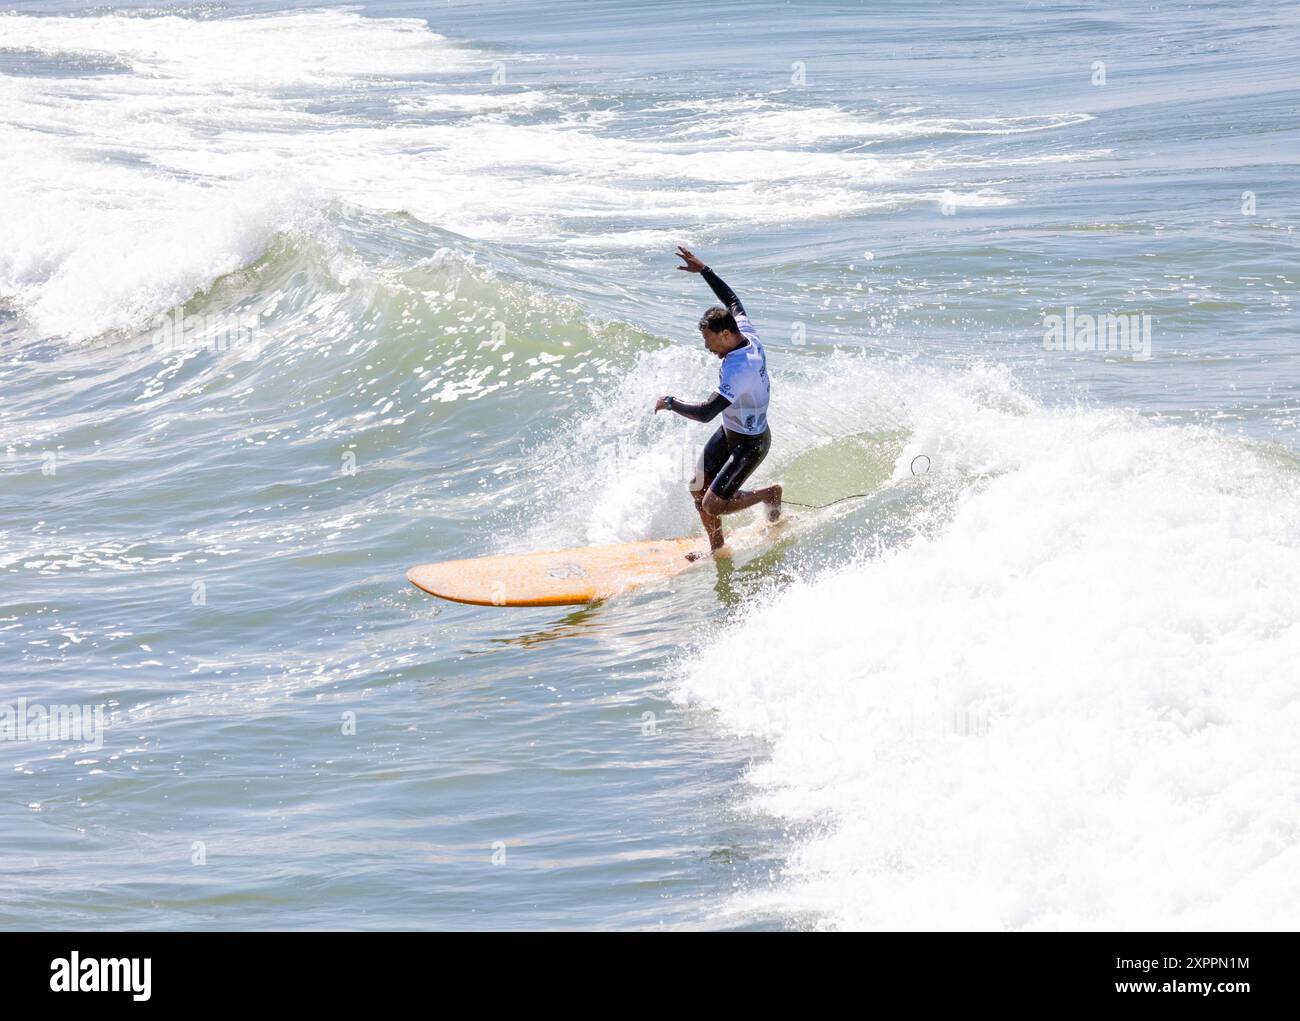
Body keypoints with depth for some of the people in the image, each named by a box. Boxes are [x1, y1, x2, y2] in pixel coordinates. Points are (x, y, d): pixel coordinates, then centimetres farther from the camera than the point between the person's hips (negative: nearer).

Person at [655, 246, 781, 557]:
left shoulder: (738, 369, -37)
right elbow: (731, 299, 10)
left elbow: (705, 413, -41)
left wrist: (670, 402, -26)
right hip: (730, 431, 9)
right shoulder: (747, 333, -12)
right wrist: (703, 270, 11)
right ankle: (717, 547, 28)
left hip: (749, 444, -9)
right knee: (697, 489, 10)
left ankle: (769, 494, 14)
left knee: (713, 505, -7)